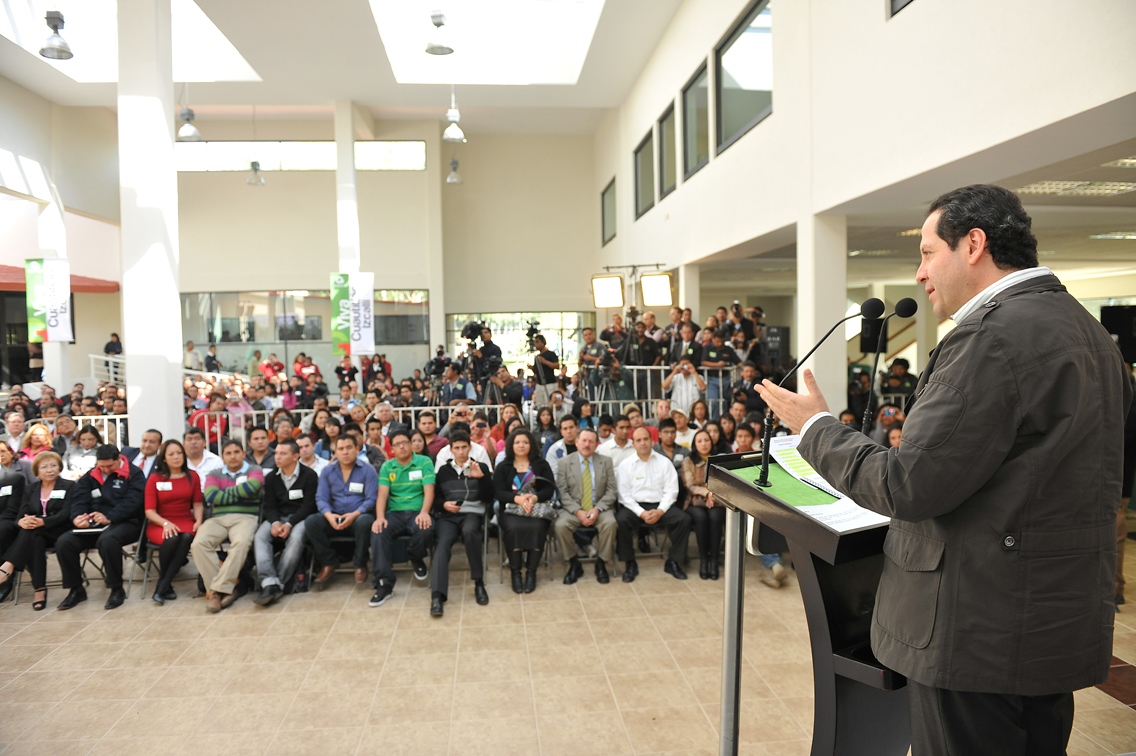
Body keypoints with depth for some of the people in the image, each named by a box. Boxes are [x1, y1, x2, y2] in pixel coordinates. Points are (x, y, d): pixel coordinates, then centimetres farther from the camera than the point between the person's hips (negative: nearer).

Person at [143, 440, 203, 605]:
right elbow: (149, 511, -2)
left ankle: (162, 586, -27)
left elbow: (198, 504, 9)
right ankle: (166, 584, -14)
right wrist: (166, 523, -20)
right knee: (172, 538, -36)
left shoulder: (192, 476, 10)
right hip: (160, 525, -1)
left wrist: (199, 521, -11)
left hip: (186, 522, 1)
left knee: (187, 537, -35)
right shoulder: (155, 478, 4)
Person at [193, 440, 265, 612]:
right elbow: (210, 497, -1)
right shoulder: (214, 474, 19)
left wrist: (225, 493, 1)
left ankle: (217, 590, -30)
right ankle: (226, 589, -24)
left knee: (242, 542, -36)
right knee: (198, 544, -28)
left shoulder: (254, 471, 11)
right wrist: (240, 493, 0)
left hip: (245, 517, -3)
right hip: (217, 518, 3)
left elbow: (251, 488, -13)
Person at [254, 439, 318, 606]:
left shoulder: (309, 475, -3)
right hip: (278, 517, 4)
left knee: (296, 537, -36)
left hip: (301, 517, -4)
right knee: (259, 536, -27)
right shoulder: (271, 477, 10)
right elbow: (269, 505, 6)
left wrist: (289, 524, -22)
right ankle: (270, 583, -37)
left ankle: (278, 583, -29)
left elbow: (308, 505, -8)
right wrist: (275, 522, -17)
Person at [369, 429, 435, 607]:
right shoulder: (387, 466, 11)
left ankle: (416, 559, 1)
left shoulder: (425, 462, 3)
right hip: (394, 513, 2)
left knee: (426, 528, -36)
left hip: (417, 512, -2)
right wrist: (380, 517, -19)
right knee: (378, 532, -30)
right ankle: (384, 583, -26)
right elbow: (382, 494, 0)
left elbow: (429, 490, -7)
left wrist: (424, 512, -25)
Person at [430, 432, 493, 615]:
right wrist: (444, 504, -6)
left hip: (472, 513, -1)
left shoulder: (481, 468, 13)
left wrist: (481, 478, -10)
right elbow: (435, 498, 16)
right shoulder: (443, 470, 18)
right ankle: (437, 596, -42)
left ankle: (479, 582, -23)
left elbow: (489, 499, 4)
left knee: (469, 531, -37)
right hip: (447, 516, 1)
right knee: (442, 544, -30)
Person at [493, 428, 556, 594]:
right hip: (511, 509, 0)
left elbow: (550, 489, 2)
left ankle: (531, 572, -18)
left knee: (536, 528, -32)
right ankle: (515, 572, -18)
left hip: (537, 508, 0)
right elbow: (499, 493, -1)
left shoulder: (541, 465, 12)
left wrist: (534, 498, -19)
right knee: (514, 528, -33)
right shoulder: (502, 467, 11)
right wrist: (517, 498, -20)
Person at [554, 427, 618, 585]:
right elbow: (563, 492, -4)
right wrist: (578, 511, -18)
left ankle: (601, 564, -9)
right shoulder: (563, 462, 2)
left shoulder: (606, 462, 6)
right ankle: (574, 564, -7)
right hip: (573, 510, 0)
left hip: (599, 509, 1)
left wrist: (597, 509, -15)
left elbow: (611, 490, 1)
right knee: (560, 525, -30)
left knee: (610, 523, -31)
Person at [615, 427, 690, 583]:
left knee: (684, 519, -23)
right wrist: (641, 513, -17)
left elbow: (671, 490, 1)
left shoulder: (664, 462, 6)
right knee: (620, 521, -31)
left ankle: (673, 562, -5)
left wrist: (660, 511, -14)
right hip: (635, 506, -1)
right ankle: (630, 564, -12)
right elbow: (624, 494, -4)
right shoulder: (625, 465, 3)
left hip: (660, 506, 2)